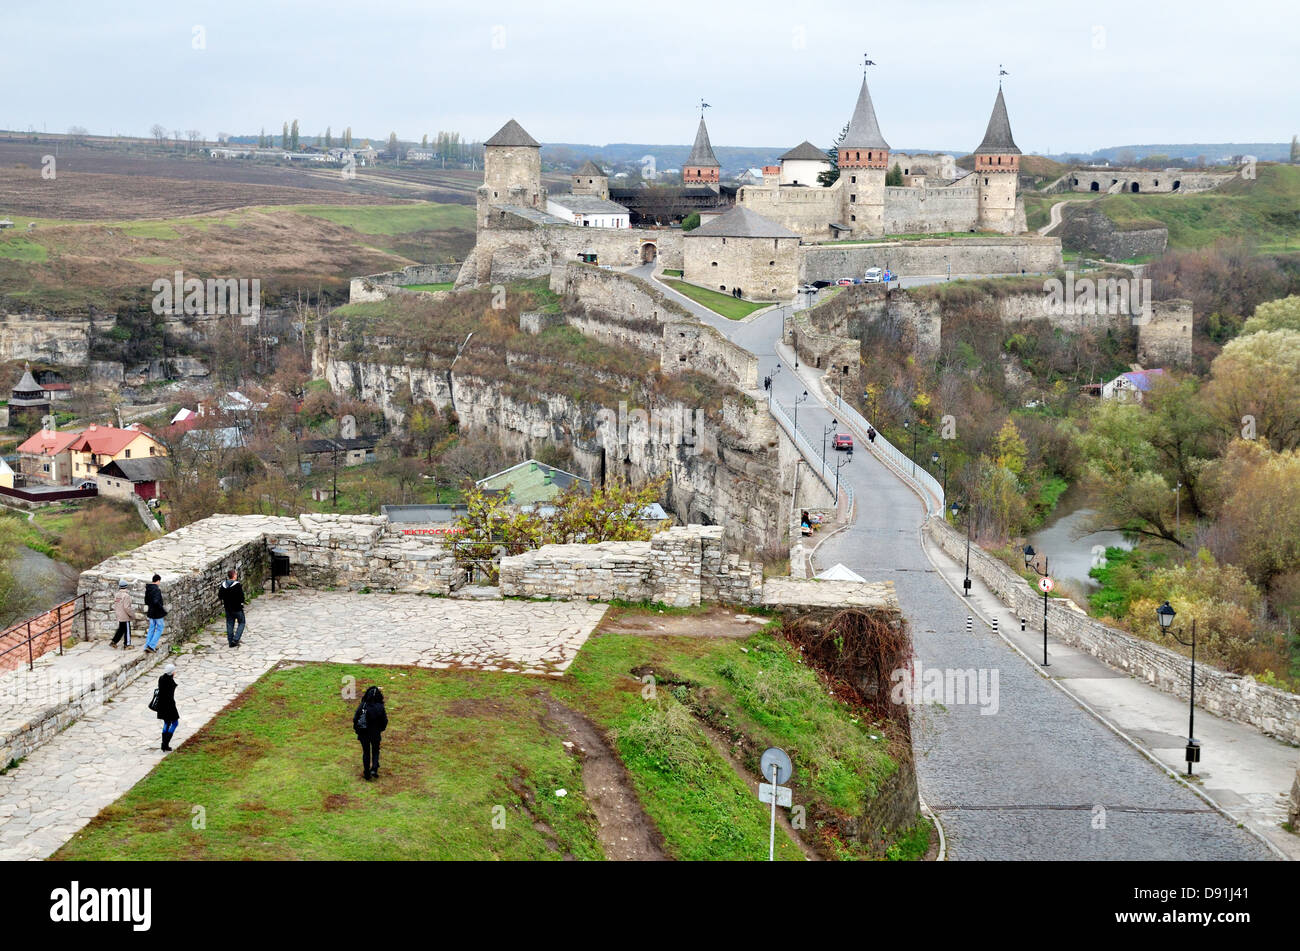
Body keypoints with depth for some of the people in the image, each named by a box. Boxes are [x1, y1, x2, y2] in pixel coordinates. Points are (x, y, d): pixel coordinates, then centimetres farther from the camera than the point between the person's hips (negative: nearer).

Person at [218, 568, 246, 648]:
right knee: (241, 623, 10)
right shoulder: (237, 585, -19)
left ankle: (231, 642, 15)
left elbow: (220, 595, 5)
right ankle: (235, 639, -2)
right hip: (237, 608, -5)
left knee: (230, 624, 13)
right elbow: (242, 596, -20)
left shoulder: (223, 585, -1)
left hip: (228, 608, 5)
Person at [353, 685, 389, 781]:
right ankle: (374, 769, 3)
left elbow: (355, 719, -9)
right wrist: (380, 729, 13)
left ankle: (367, 773, 19)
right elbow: (384, 721, -8)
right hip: (375, 734, 0)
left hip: (364, 733, 0)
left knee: (366, 752, 17)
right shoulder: (380, 707, -15)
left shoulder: (362, 706, -15)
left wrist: (357, 729, 8)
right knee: (375, 751, 21)